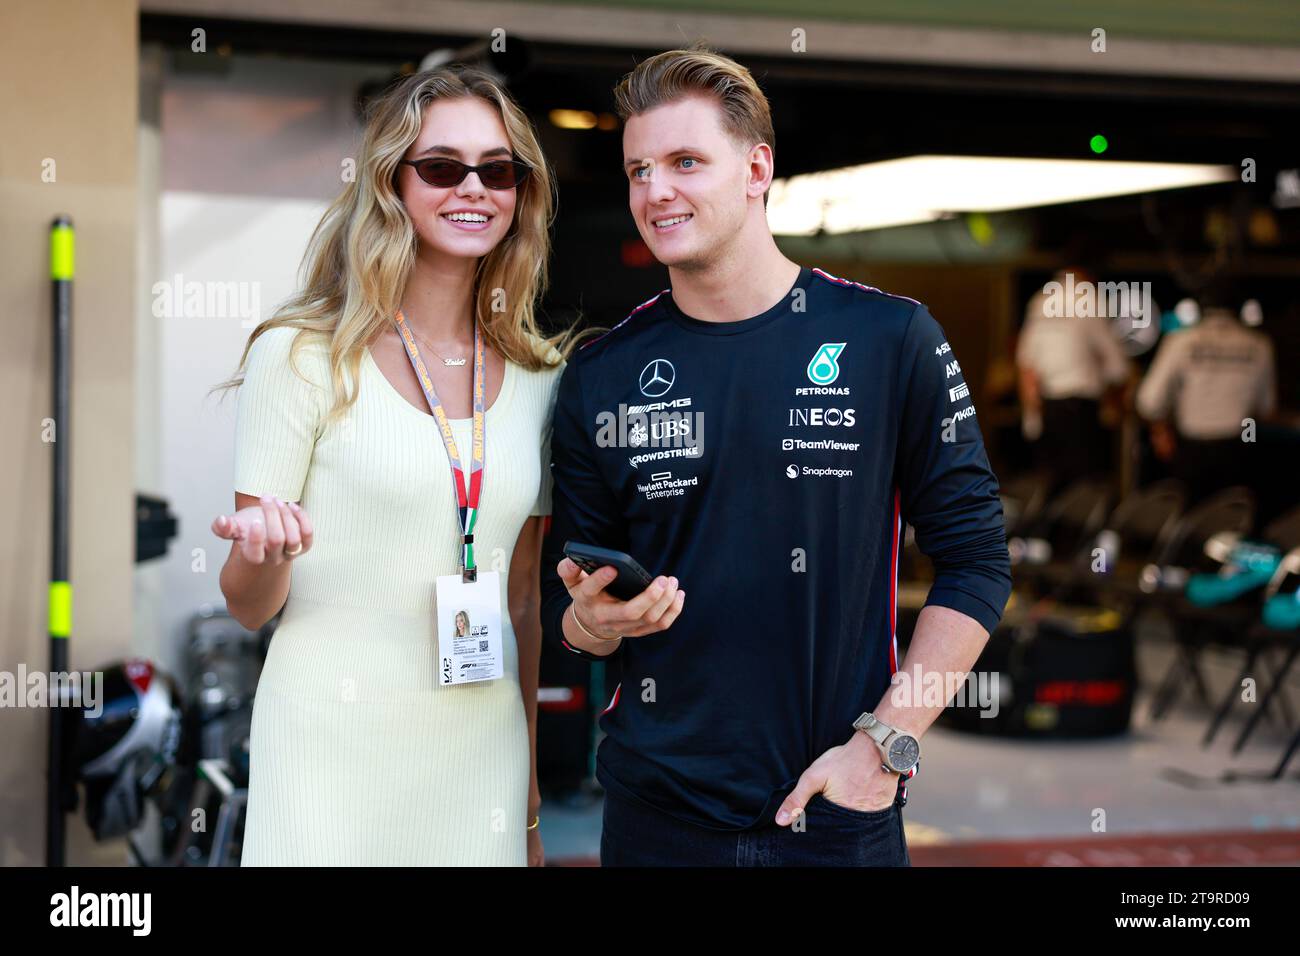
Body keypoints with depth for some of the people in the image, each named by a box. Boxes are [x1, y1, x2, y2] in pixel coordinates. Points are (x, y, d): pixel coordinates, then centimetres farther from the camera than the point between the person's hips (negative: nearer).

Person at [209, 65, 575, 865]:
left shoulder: (538, 376, 7)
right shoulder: (301, 356, -6)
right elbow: (249, 605, -3)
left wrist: (529, 803, 15)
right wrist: (268, 555, -26)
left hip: (483, 752, 4)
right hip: (334, 750, -4)